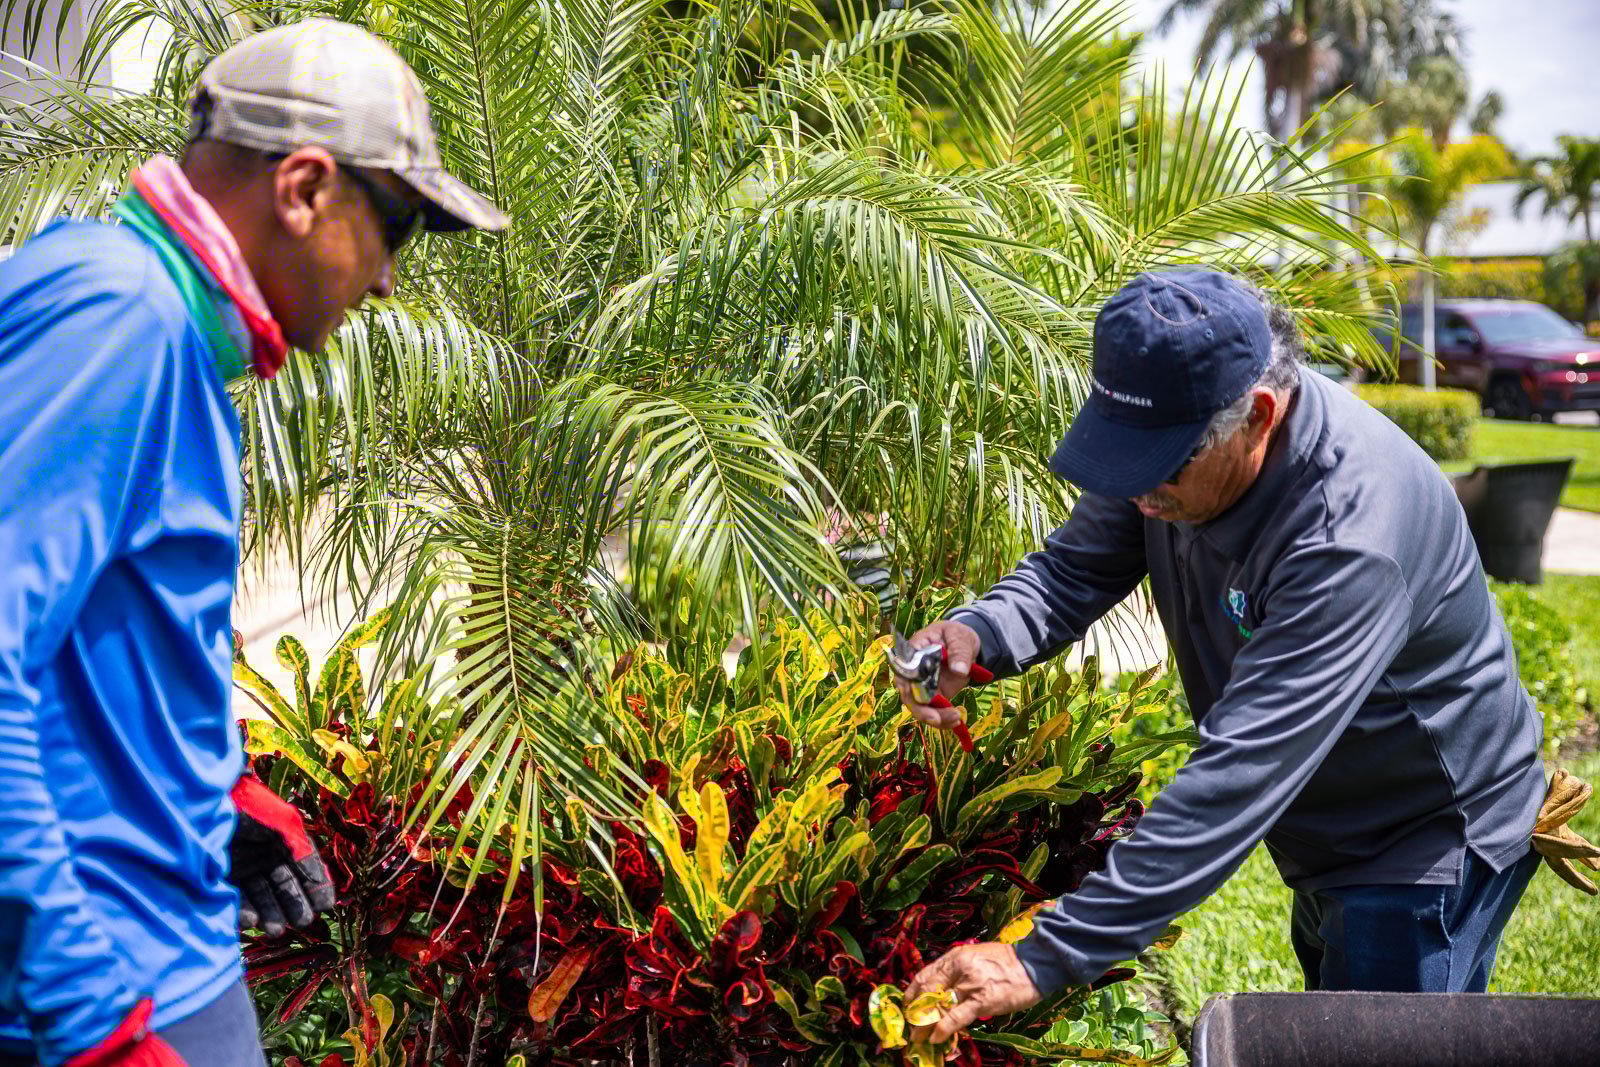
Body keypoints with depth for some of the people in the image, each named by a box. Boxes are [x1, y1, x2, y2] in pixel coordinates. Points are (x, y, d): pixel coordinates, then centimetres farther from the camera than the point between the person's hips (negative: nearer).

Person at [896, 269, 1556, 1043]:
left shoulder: (1350, 535, -40)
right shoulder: (1178, 434, -16)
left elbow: (1237, 780, -44)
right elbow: (1074, 568, -6)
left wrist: (1049, 959, -45)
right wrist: (976, 636, -31)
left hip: (1426, 846, -8)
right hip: (1324, 831, 8)